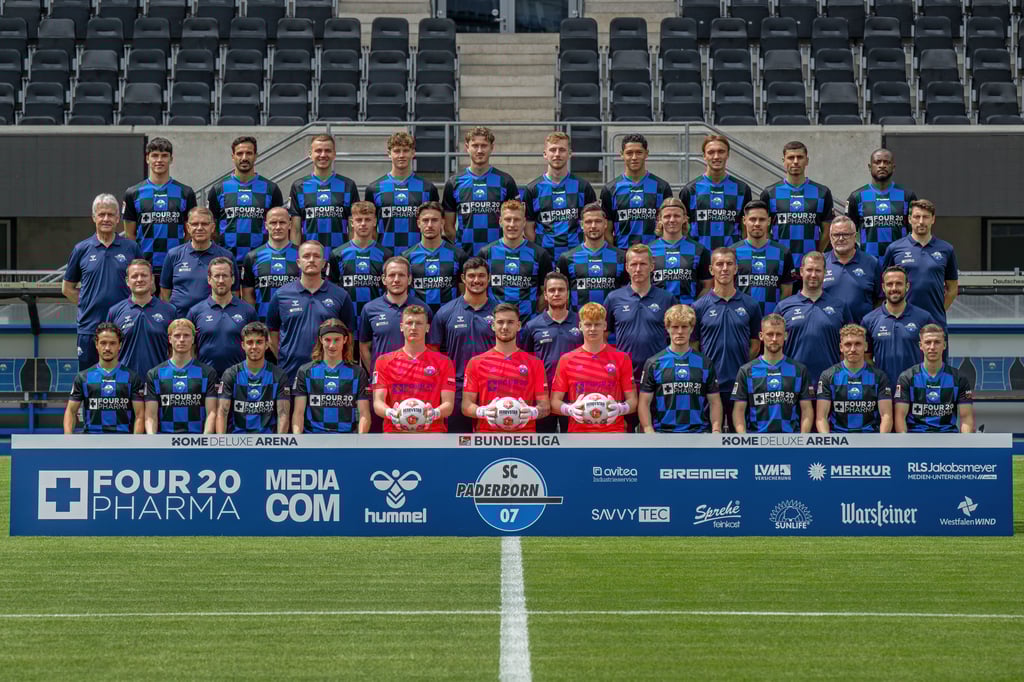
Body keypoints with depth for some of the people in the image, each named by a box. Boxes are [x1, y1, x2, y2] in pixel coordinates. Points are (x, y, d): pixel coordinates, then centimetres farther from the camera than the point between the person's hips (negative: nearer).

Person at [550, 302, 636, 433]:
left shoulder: (621, 358, 5)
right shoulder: (567, 360, 7)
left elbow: (632, 400, 4)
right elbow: (555, 401, 7)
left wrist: (620, 409, -18)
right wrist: (570, 409, -14)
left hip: (613, 432, -1)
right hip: (578, 431, 1)